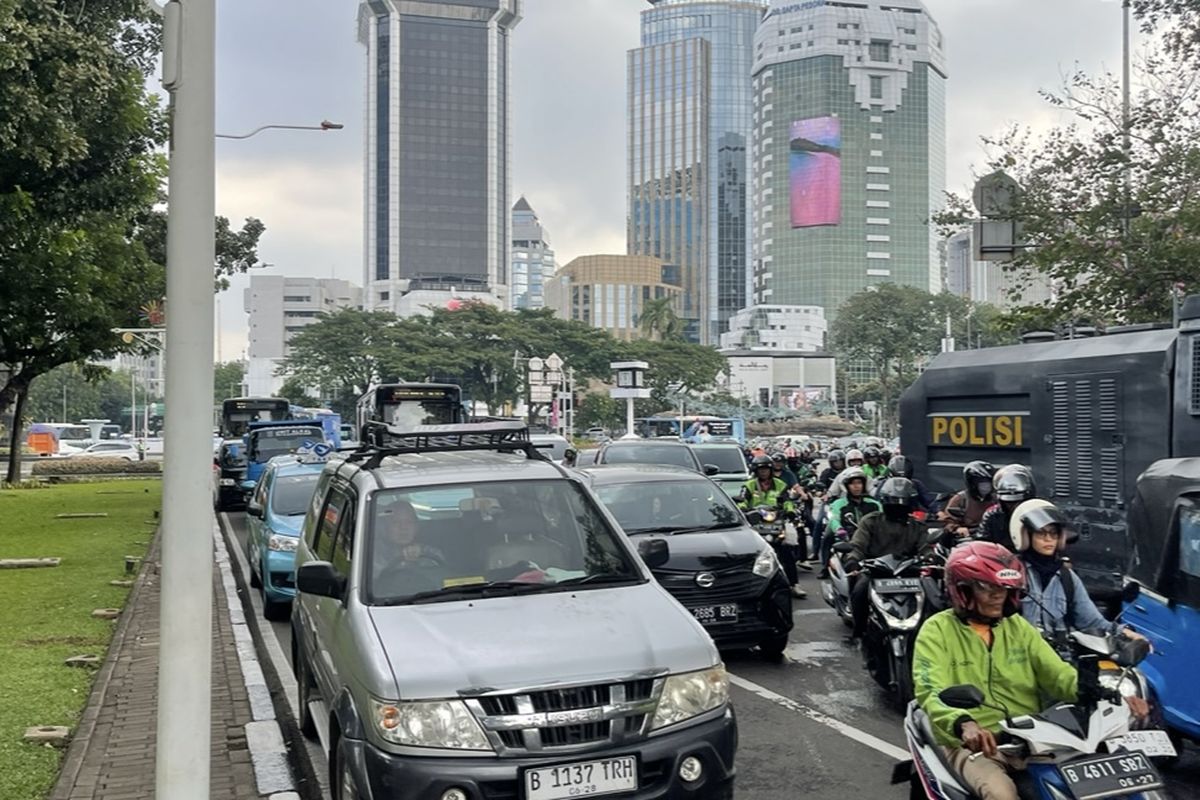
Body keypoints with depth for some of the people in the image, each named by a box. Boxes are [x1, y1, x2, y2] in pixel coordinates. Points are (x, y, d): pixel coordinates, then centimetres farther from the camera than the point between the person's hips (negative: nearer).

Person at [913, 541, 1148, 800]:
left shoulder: (1017, 626, 13)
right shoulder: (938, 630, -3)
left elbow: (1058, 674, 6)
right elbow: (932, 693, -16)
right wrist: (964, 724, -38)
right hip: (971, 744, -4)